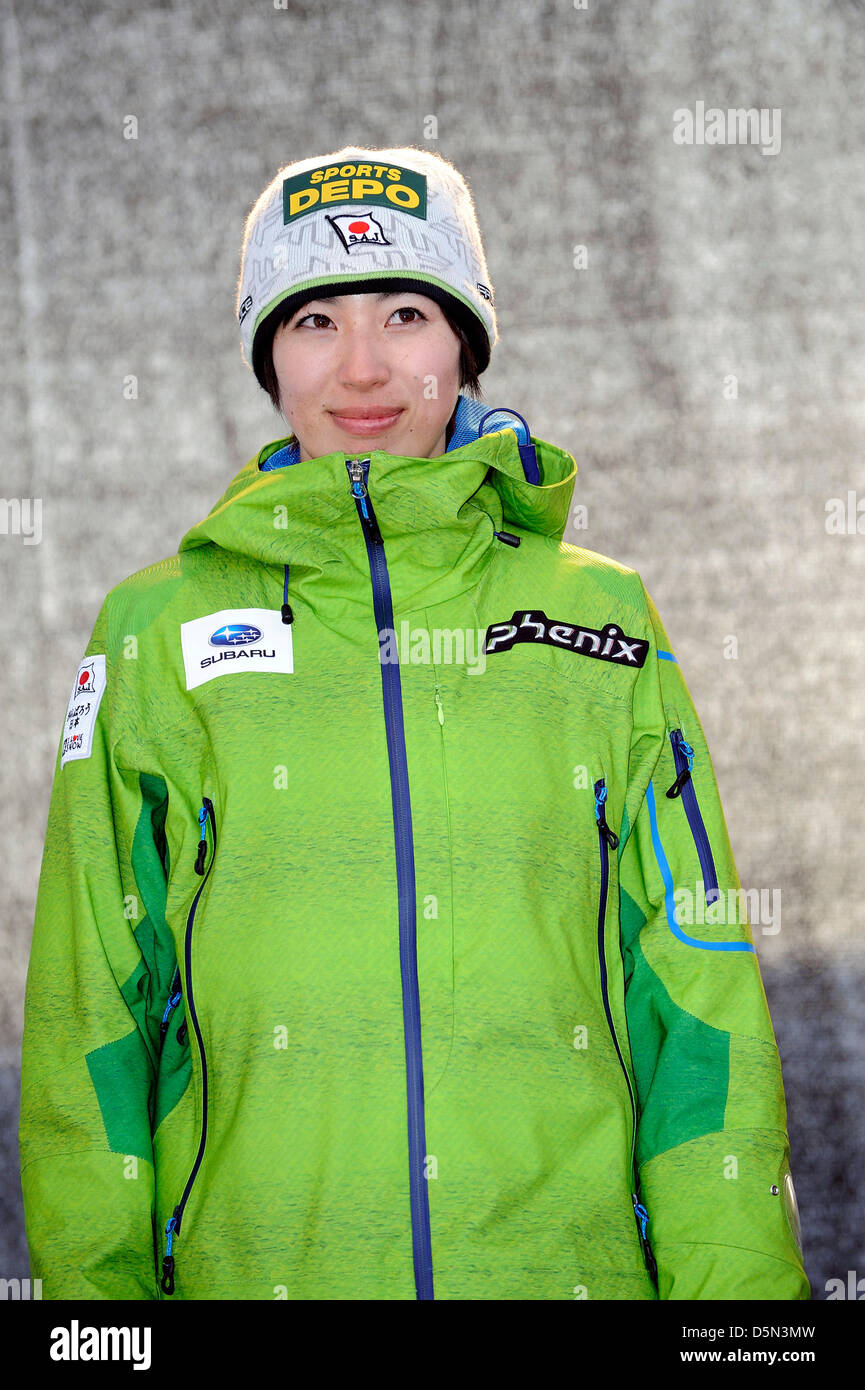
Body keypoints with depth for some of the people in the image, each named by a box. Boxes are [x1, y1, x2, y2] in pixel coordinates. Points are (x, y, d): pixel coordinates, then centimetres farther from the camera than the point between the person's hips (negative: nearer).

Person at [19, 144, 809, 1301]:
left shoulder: (603, 617, 8)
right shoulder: (158, 629, 6)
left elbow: (698, 995, 5)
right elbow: (89, 1010, 5)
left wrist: (736, 1278, -4)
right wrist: (94, 1274, -2)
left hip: (573, 1256, 1)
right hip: (252, 1262, 0)